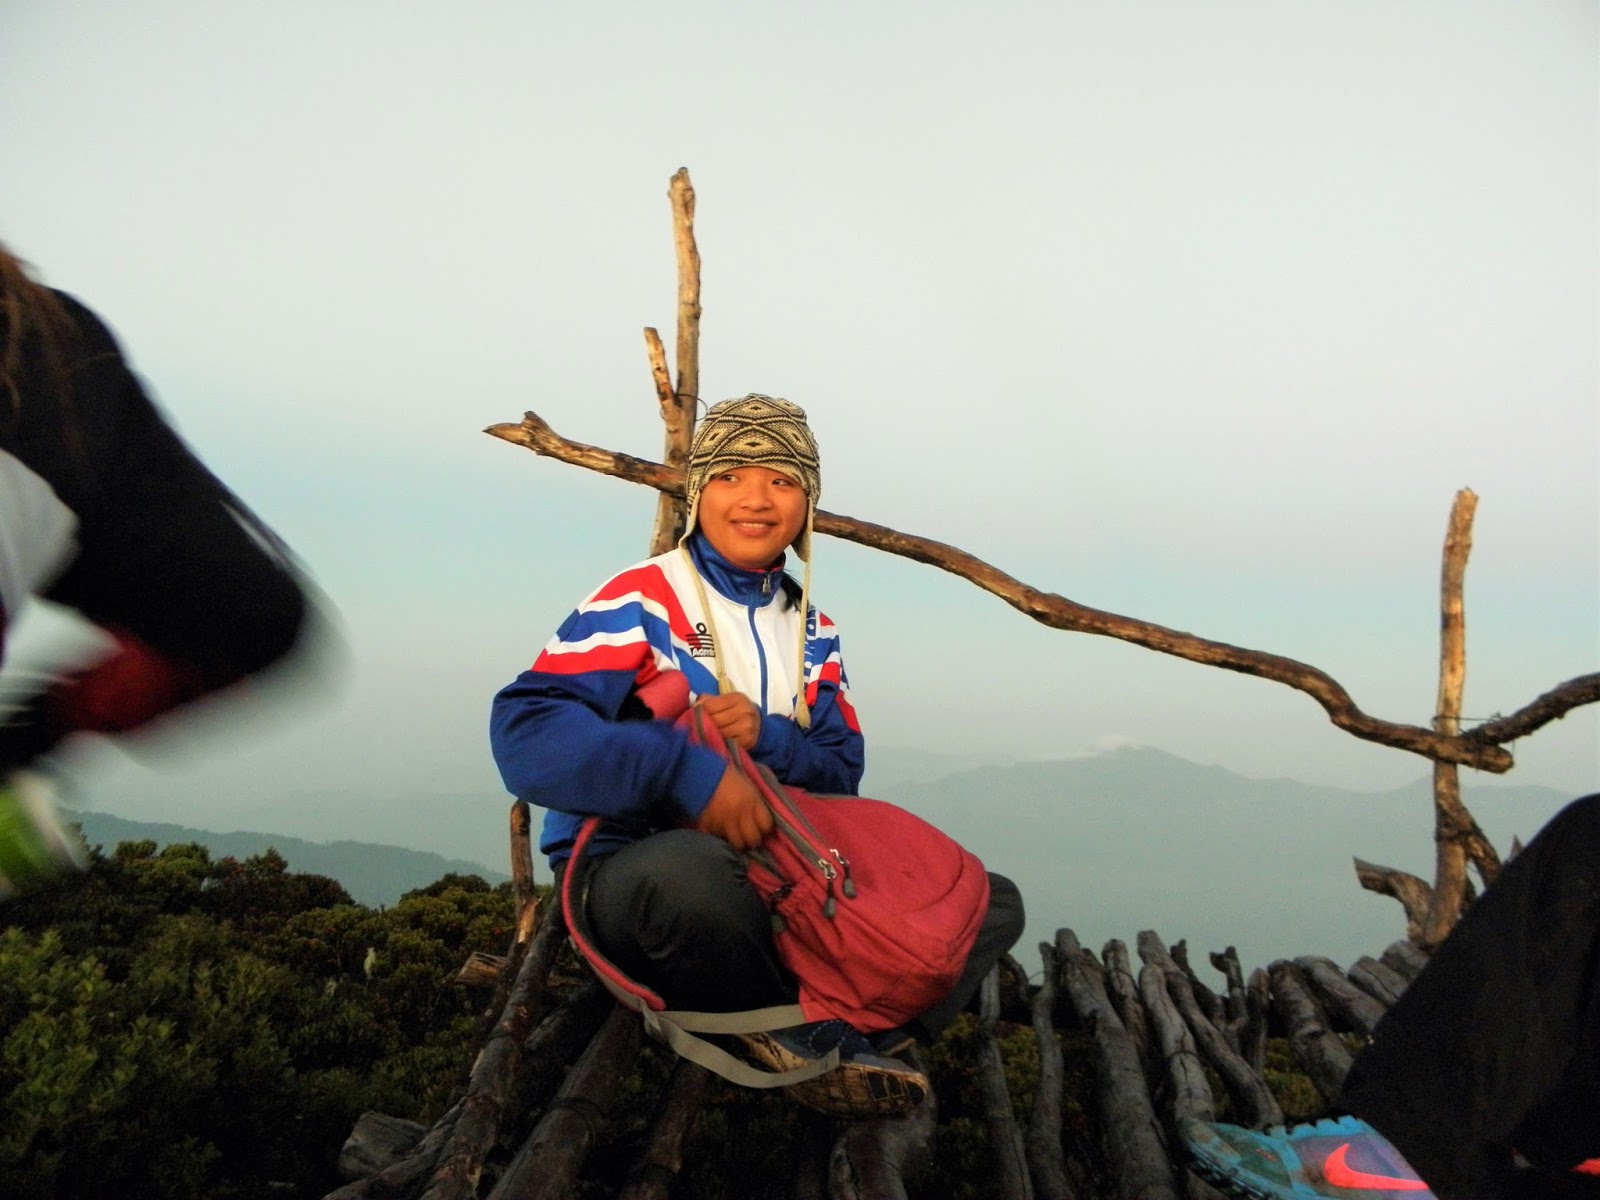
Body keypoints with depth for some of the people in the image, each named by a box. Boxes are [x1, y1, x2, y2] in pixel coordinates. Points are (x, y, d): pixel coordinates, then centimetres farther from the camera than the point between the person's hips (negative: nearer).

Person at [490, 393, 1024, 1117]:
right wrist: (690, 769, -33)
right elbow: (525, 729, -23)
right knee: (688, 870, -43)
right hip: (628, 874, -6)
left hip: (769, 876, 6)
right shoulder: (640, 600, -9)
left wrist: (767, 738, -17)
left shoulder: (813, 634, 11)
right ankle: (814, 1033, -14)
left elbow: (842, 772, 4)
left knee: (993, 902, -1)